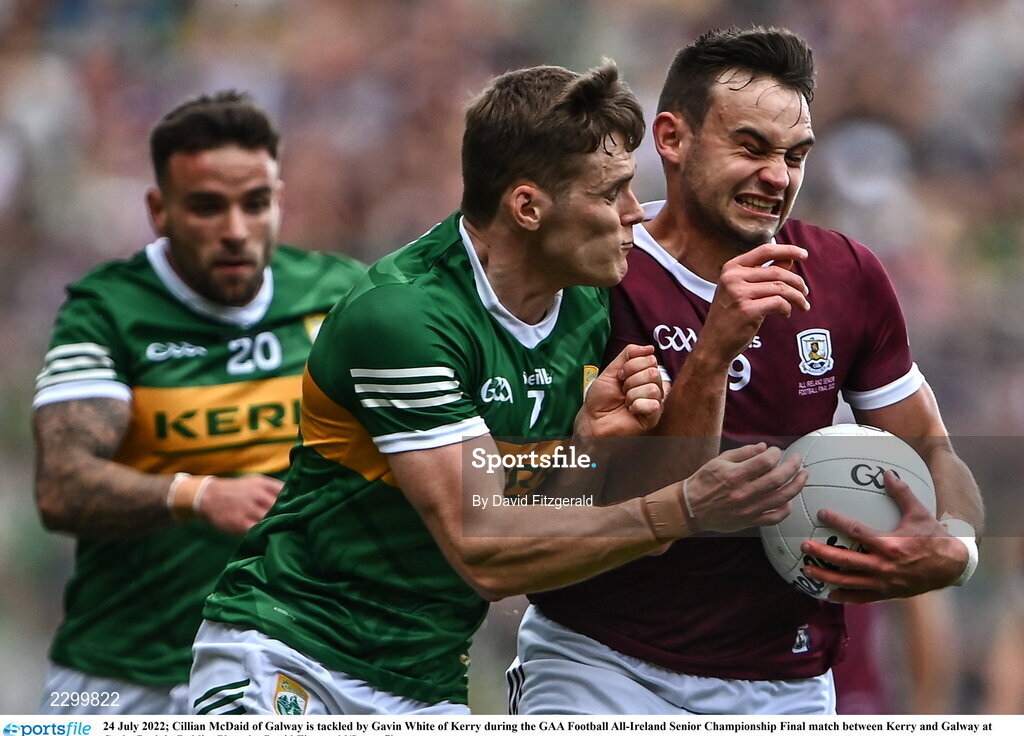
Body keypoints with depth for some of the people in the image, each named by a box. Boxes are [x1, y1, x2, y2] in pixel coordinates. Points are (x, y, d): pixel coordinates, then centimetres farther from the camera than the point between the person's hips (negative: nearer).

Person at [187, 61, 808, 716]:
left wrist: (591, 440, -13)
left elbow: (548, 532, 6)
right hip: (288, 659, -7)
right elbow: (484, 552, -24)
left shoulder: (587, 306, 4)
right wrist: (679, 510, -29)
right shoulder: (400, 313, -20)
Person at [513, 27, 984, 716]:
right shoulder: (604, 280, -14)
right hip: (603, 664, -4)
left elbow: (933, 452, 8)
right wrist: (714, 352, -32)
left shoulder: (848, 276, 1)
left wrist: (951, 550, -13)